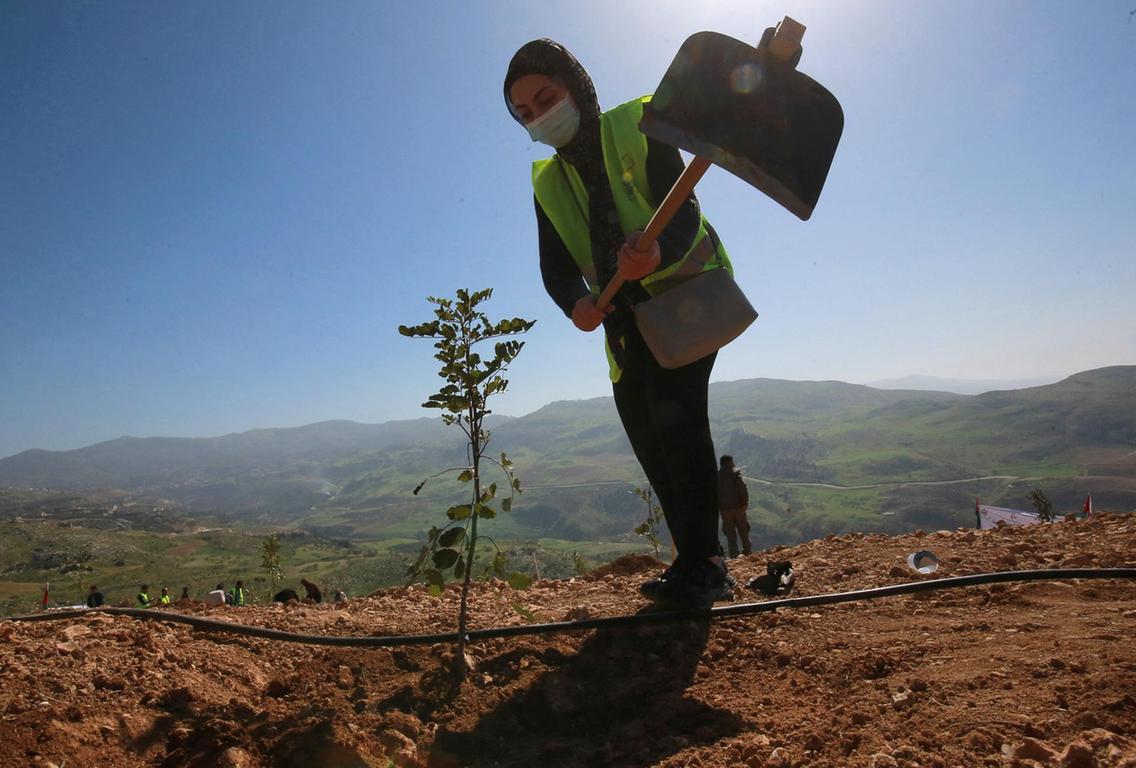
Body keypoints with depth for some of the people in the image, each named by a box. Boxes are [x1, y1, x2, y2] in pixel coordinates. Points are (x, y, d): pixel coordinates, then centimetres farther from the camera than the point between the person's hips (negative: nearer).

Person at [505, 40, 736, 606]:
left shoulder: (635, 128, -5)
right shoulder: (548, 183, 10)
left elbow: (684, 213, -16)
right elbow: (555, 265, 0)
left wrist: (658, 254, -39)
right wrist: (576, 302, -23)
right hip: (628, 318, 6)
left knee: (673, 409, -23)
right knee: (648, 438, 0)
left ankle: (701, 564, -15)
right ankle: (700, 565, 9)